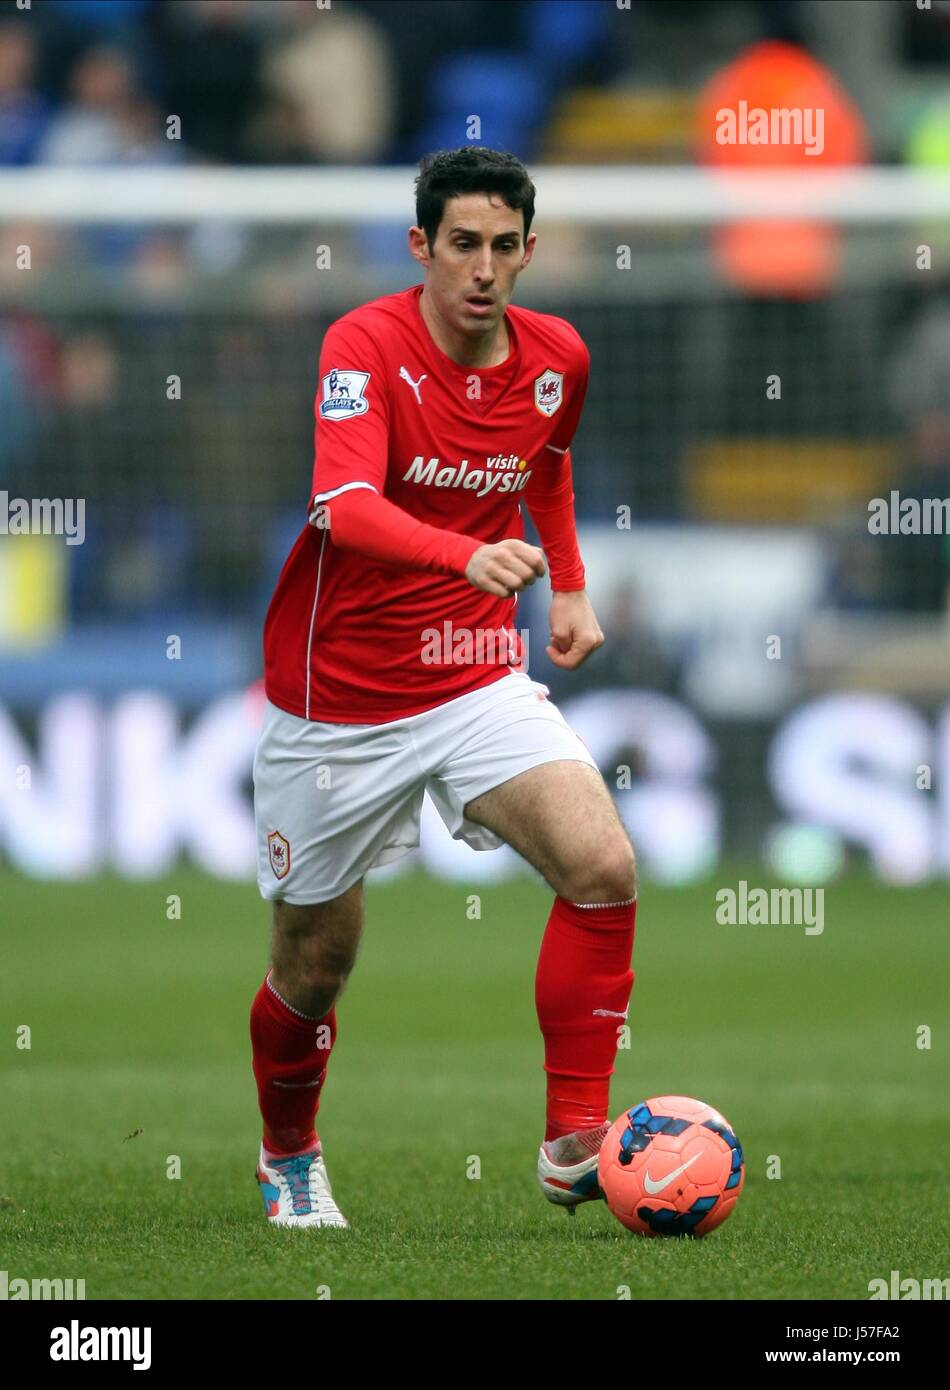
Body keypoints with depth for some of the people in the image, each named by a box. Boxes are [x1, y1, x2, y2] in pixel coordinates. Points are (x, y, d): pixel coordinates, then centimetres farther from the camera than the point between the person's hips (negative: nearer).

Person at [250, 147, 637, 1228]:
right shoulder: (366, 345, -19)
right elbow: (344, 507, -36)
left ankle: (573, 1144, -13)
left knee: (602, 866, -21)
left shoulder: (557, 359, -2)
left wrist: (570, 587, 16)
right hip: (335, 699, -3)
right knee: (315, 967, 10)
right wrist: (470, 554, -52)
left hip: (478, 681, 3)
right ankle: (288, 1158, 40)